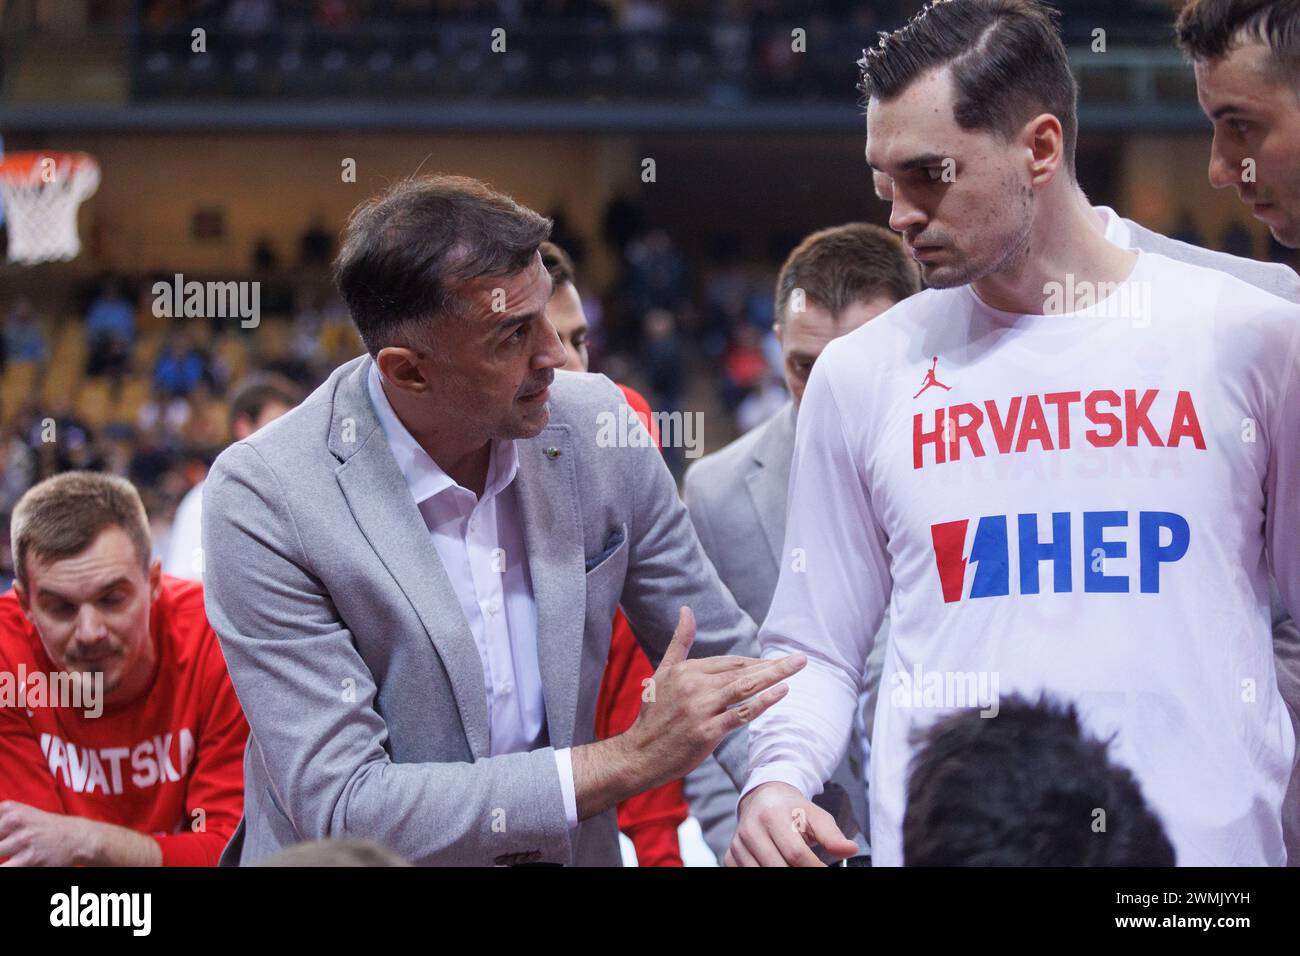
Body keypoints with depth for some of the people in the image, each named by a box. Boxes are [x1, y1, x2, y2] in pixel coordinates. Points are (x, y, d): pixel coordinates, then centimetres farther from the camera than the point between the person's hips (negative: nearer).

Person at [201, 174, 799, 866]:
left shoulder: (594, 425, -2)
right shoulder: (263, 497, -15)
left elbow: (722, 655, 10)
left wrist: (776, 791, -11)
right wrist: (628, 760, -20)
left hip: (568, 849, 3)